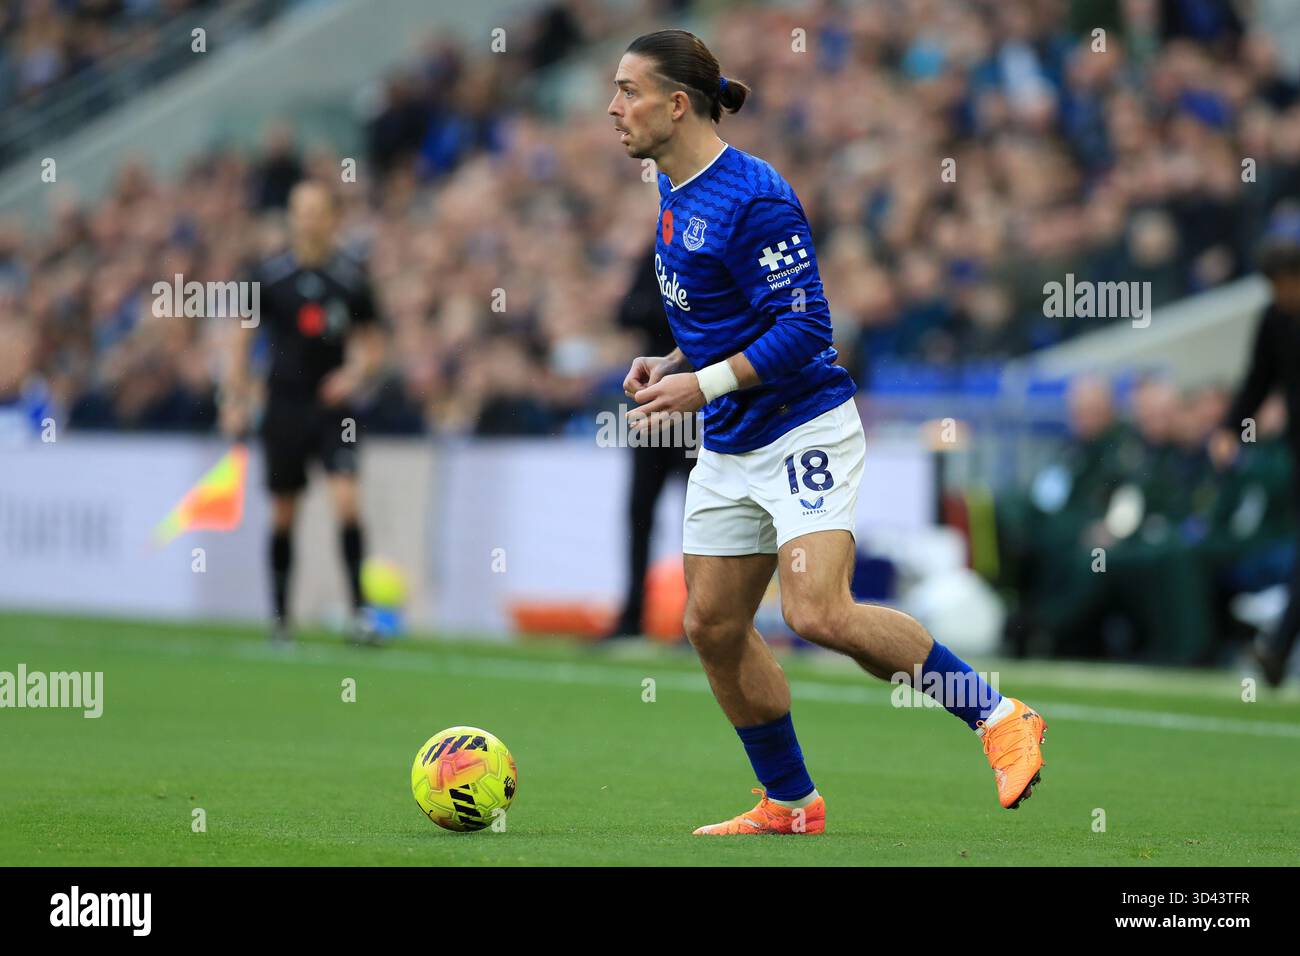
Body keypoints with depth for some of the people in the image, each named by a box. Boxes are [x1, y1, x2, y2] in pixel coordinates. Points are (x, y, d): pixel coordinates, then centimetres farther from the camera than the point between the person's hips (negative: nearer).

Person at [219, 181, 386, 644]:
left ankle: (358, 609, -15)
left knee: (345, 499, -17)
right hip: (284, 409, 1)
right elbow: (241, 337, 7)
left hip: (333, 405, -1)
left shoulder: (351, 279, -1)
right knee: (283, 514, 6)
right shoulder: (270, 276, -1)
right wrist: (234, 400, 0)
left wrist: (355, 375, -11)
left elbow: (372, 345, 9)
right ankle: (280, 614, 19)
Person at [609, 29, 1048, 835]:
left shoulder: (752, 197, -19)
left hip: (803, 433, -10)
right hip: (729, 448, 10)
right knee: (713, 626, 7)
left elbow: (803, 328, -21)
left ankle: (998, 718, -9)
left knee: (819, 613, -22)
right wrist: (671, 365, 7)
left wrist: (703, 385, -24)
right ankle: (790, 802, 21)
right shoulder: (674, 194, 11)